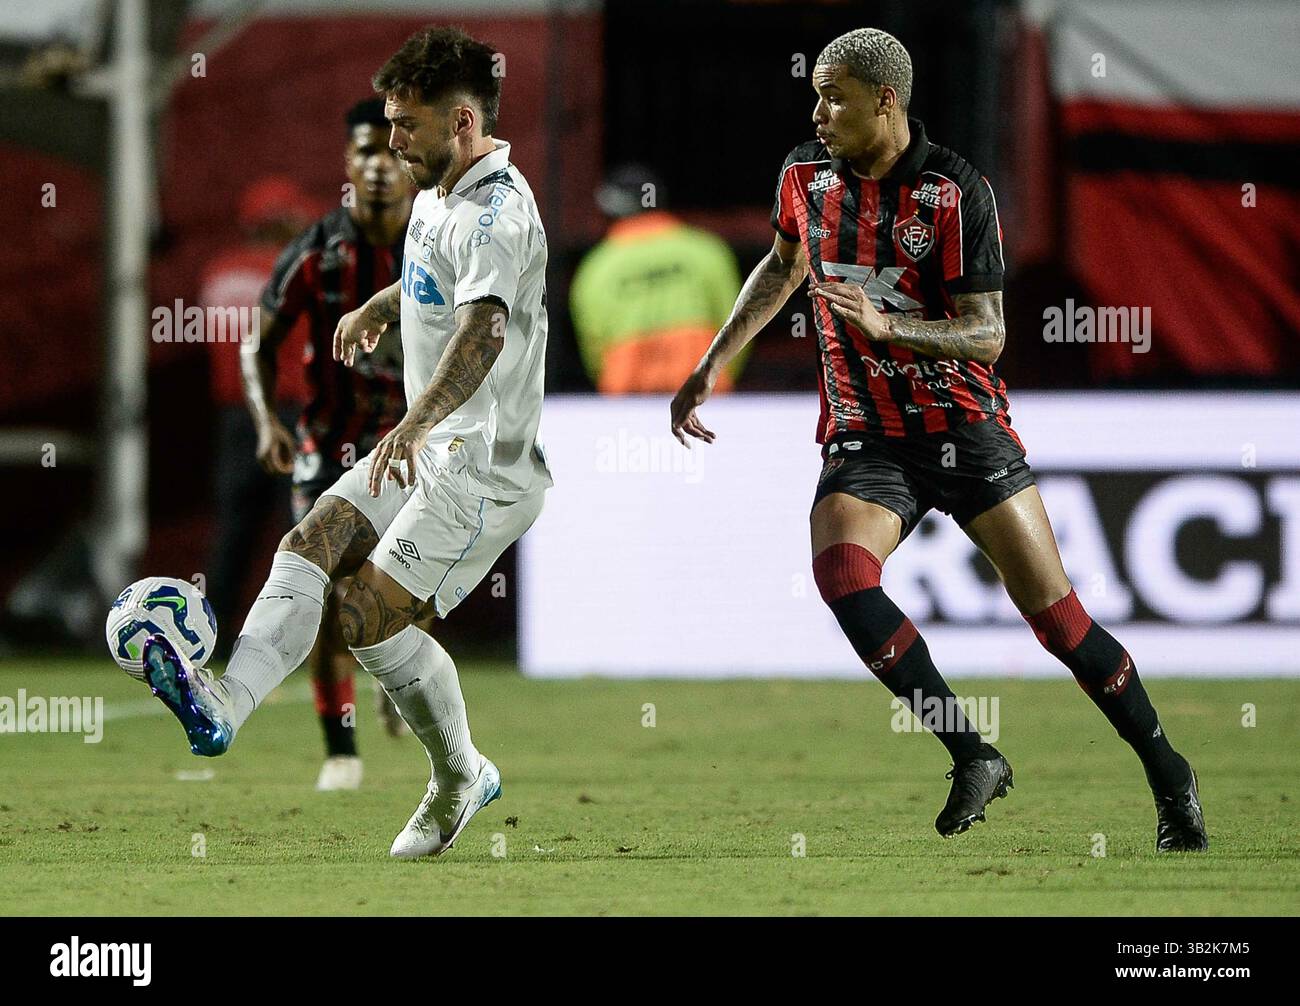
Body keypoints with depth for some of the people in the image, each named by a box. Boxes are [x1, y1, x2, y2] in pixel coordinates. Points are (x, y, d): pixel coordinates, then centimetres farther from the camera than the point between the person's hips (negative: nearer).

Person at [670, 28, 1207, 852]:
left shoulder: (958, 193, -14)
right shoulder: (806, 176, 2)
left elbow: (988, 334, -16)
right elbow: (784, 268, 23)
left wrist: (887, 325, -31)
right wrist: (711, 367, 21)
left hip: (965, 427, -3)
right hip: (864, 437, 3)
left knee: (1055, 614, -5)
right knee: (840, 573, -26)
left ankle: (1170, 776, 14)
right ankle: (975, 759, -17)